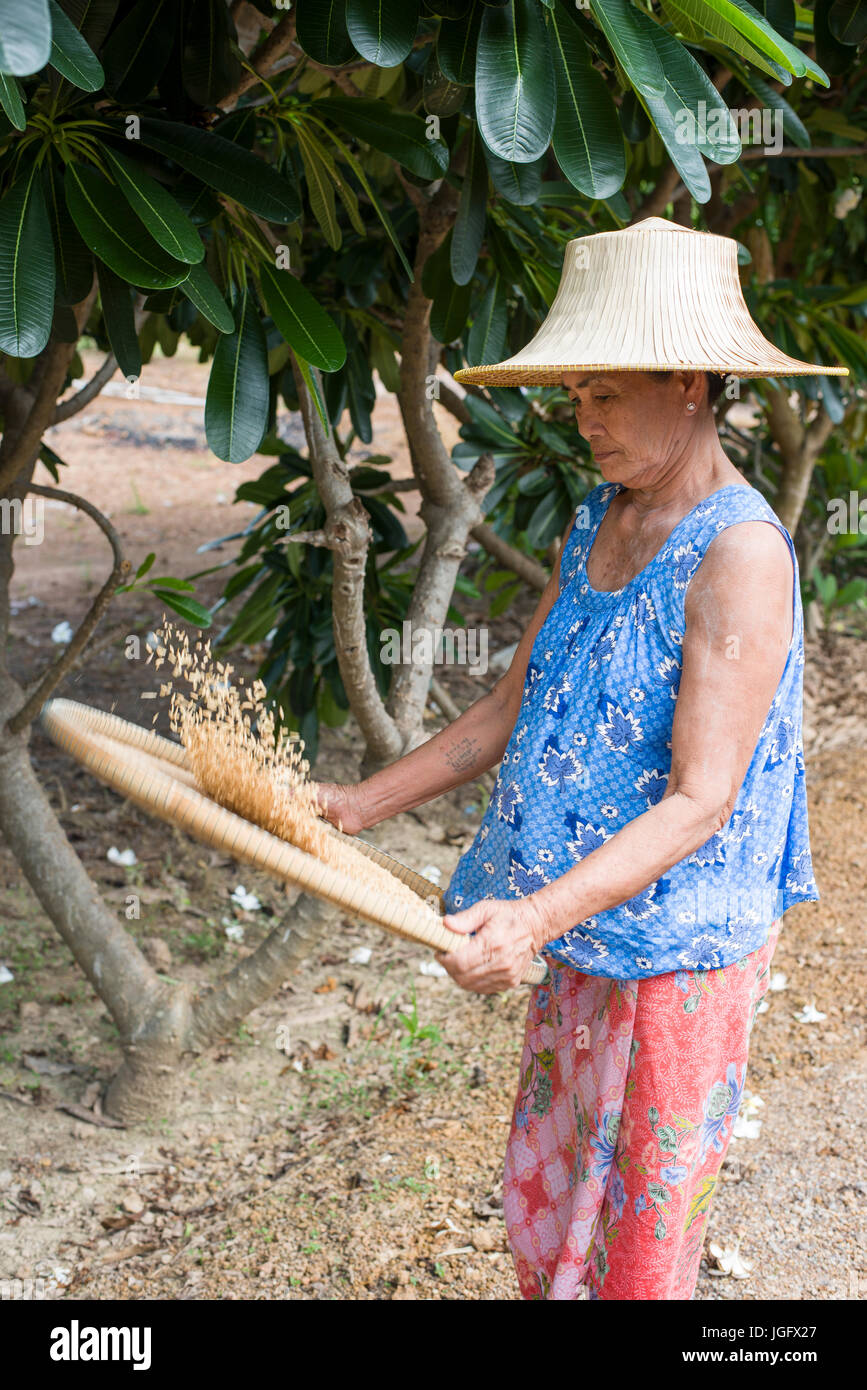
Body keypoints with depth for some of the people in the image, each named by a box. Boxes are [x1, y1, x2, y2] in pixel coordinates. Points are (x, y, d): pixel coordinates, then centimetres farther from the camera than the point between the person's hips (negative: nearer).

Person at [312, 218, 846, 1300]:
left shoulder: (740, 554, -20)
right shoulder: (596, 525, 6)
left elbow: (699, 803, -24)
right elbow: (512, 707, 12)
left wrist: (540, 916, -34)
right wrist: (360, 803, 6)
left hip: (679, 955, -8)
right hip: (585, 937, 8)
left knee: (638, 1245, 7)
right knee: (542, 1204, 21)